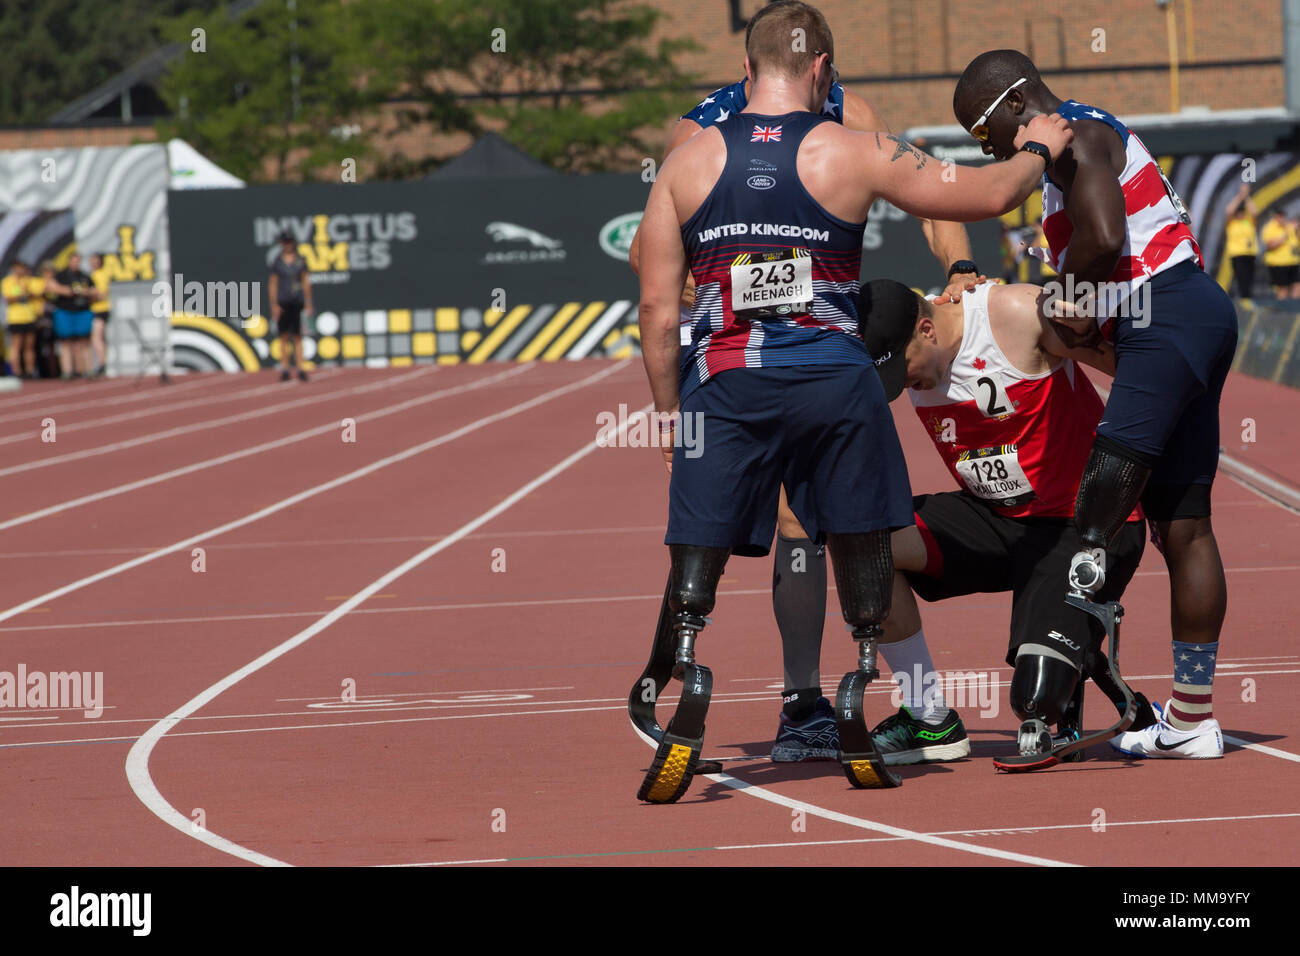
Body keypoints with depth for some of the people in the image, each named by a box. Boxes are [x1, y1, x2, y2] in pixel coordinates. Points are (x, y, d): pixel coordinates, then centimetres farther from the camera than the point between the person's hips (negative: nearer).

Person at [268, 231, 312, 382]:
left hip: (297, 301, 0)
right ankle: (284, 368, 3)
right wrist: (274, 305, -4)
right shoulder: (277, 262, 5)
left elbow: (306, 282, 9)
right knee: (284, 336, 0)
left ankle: (300, 368, -6)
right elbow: (273, 284, 4)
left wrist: (308, 303, 5)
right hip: (283, 301, 0)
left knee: (297, 336, -3)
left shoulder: (300, 261, 8)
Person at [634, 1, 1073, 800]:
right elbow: (985, 196, 5)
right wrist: (1039, 151, 26)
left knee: (697, 558, 5)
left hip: (725, 383, 0)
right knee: (862, 552, 15)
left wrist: (669, 414, 13)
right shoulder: (855, 153, -1)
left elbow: (658, 307, 4)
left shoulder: (686, 164, 4)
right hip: (834, 377, 0)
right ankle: (861, 733, 19)